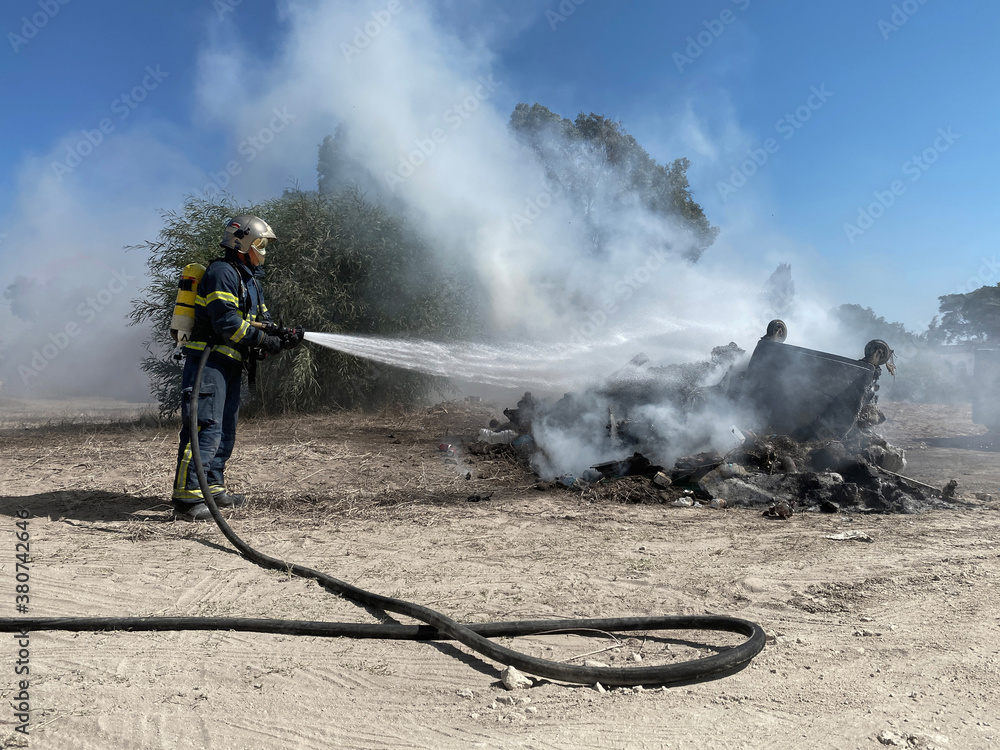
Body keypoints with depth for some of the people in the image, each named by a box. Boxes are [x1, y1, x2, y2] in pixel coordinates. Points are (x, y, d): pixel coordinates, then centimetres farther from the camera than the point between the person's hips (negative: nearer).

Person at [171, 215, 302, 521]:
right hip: (209, 360, -10)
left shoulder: (250, 280, 21)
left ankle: (213, 488, 24)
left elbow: (261, 322, 17)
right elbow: (227, 323, -21)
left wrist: (283, 334, -3)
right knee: (206, 427, -15)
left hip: (230, 365, 10)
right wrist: (267, 342, -18)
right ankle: (187, 497, -13)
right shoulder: (222, 273, -11)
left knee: (226, 428, 14)